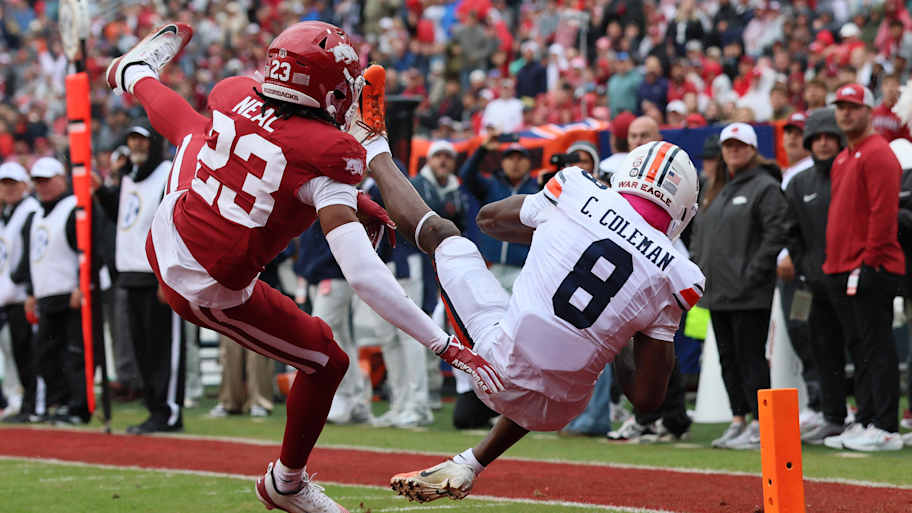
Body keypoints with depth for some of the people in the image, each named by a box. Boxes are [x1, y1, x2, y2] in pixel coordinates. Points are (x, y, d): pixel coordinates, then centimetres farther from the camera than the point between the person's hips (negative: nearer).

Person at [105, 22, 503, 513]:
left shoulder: (235, 96, -9)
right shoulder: (324, 156, -27)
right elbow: (362, 274, -34)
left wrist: (351, 201, 17)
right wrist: (446, 345, -32)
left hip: (164, 240, 5)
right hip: (212, 295, -5)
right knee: (326, 362, 17)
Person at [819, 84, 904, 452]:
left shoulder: (877, 153, -10)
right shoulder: (843, 159, 20)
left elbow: (883, 213, -17)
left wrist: (869, 262, -20)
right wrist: (833, 263, 17)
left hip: (870, 268, -10)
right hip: (841, 270, 10)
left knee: (877, 348, -9)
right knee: (859, 348, 12)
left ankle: (886, 430, -9)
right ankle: (865, 422, 17)